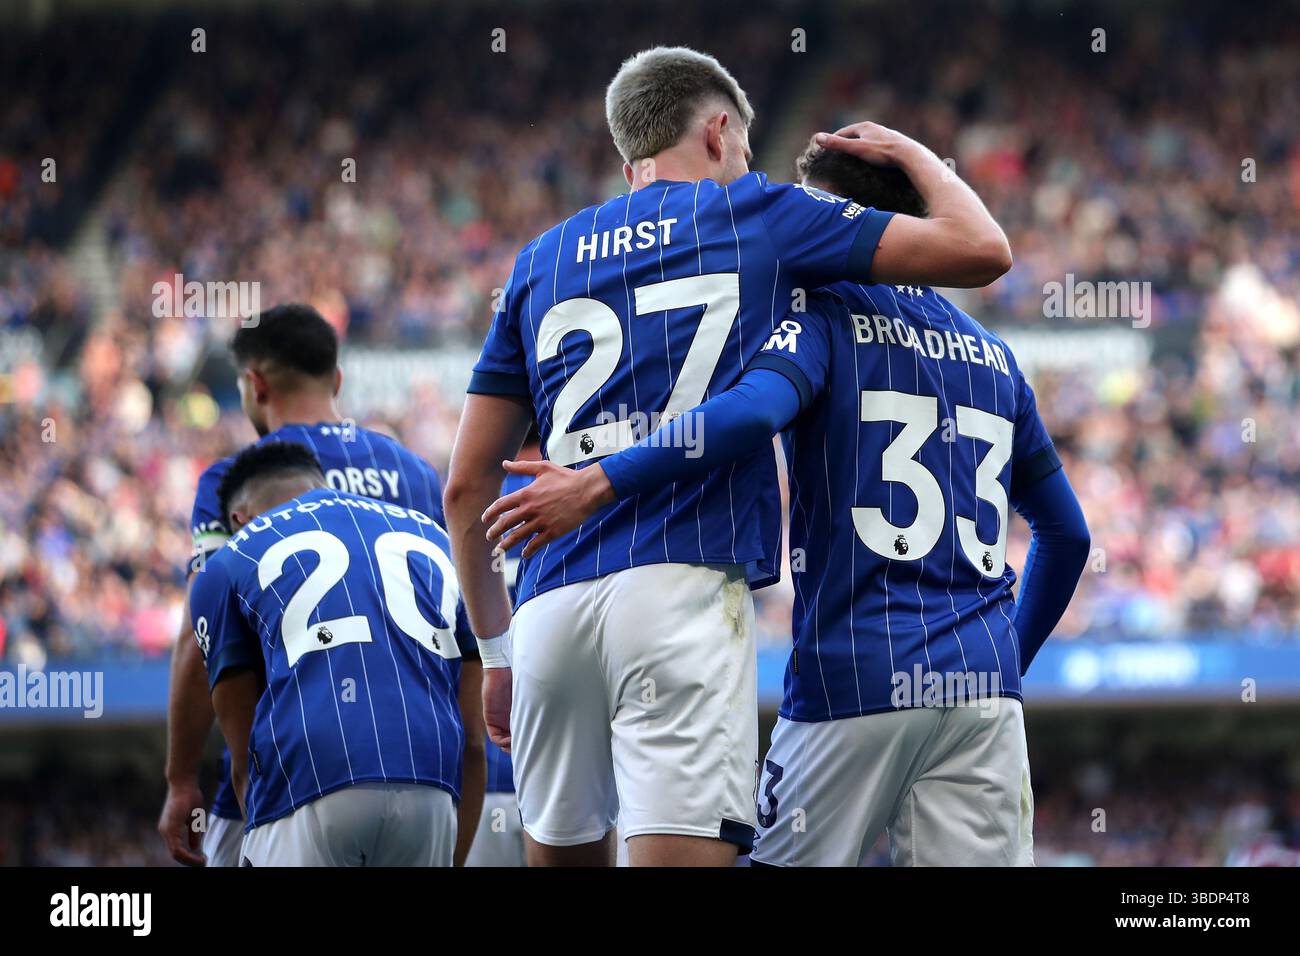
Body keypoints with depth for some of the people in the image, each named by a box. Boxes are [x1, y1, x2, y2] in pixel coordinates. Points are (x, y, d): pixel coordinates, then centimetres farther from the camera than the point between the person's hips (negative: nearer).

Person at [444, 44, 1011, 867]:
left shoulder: (542, 262, 22)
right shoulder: (754, 214, 12)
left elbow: (468, 488, 20)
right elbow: (982, 250, 13)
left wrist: (495, 652, 28)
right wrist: (909, 153, 31)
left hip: (553, 601, 4)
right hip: (685, 585, -4)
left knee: (564, 851, 14)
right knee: (685, 857, -13)